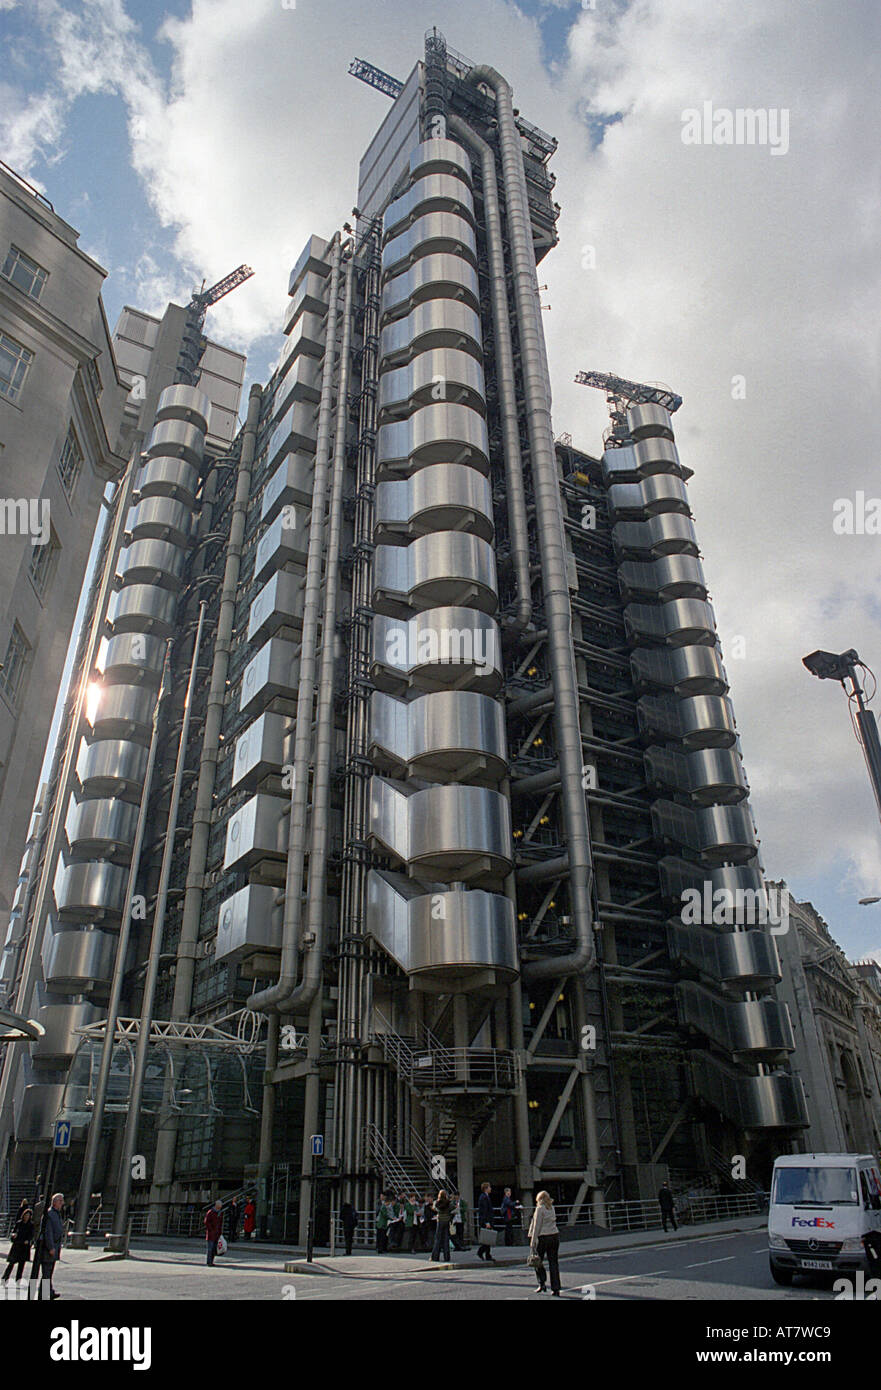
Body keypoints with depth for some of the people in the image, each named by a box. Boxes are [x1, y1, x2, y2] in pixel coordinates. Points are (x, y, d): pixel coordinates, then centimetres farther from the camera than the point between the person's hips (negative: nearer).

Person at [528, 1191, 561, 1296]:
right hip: (555, 1236, 5)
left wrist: (533, 1243, -7)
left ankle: (542, 1283, 4)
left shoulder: (540, 1209, -6)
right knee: (554, 1263, 8)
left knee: (538, 1261, 11)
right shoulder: (552, 1208, 12)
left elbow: (537, 1226, -8)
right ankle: (556, 1289, 7)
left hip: (543, 1237, -5)